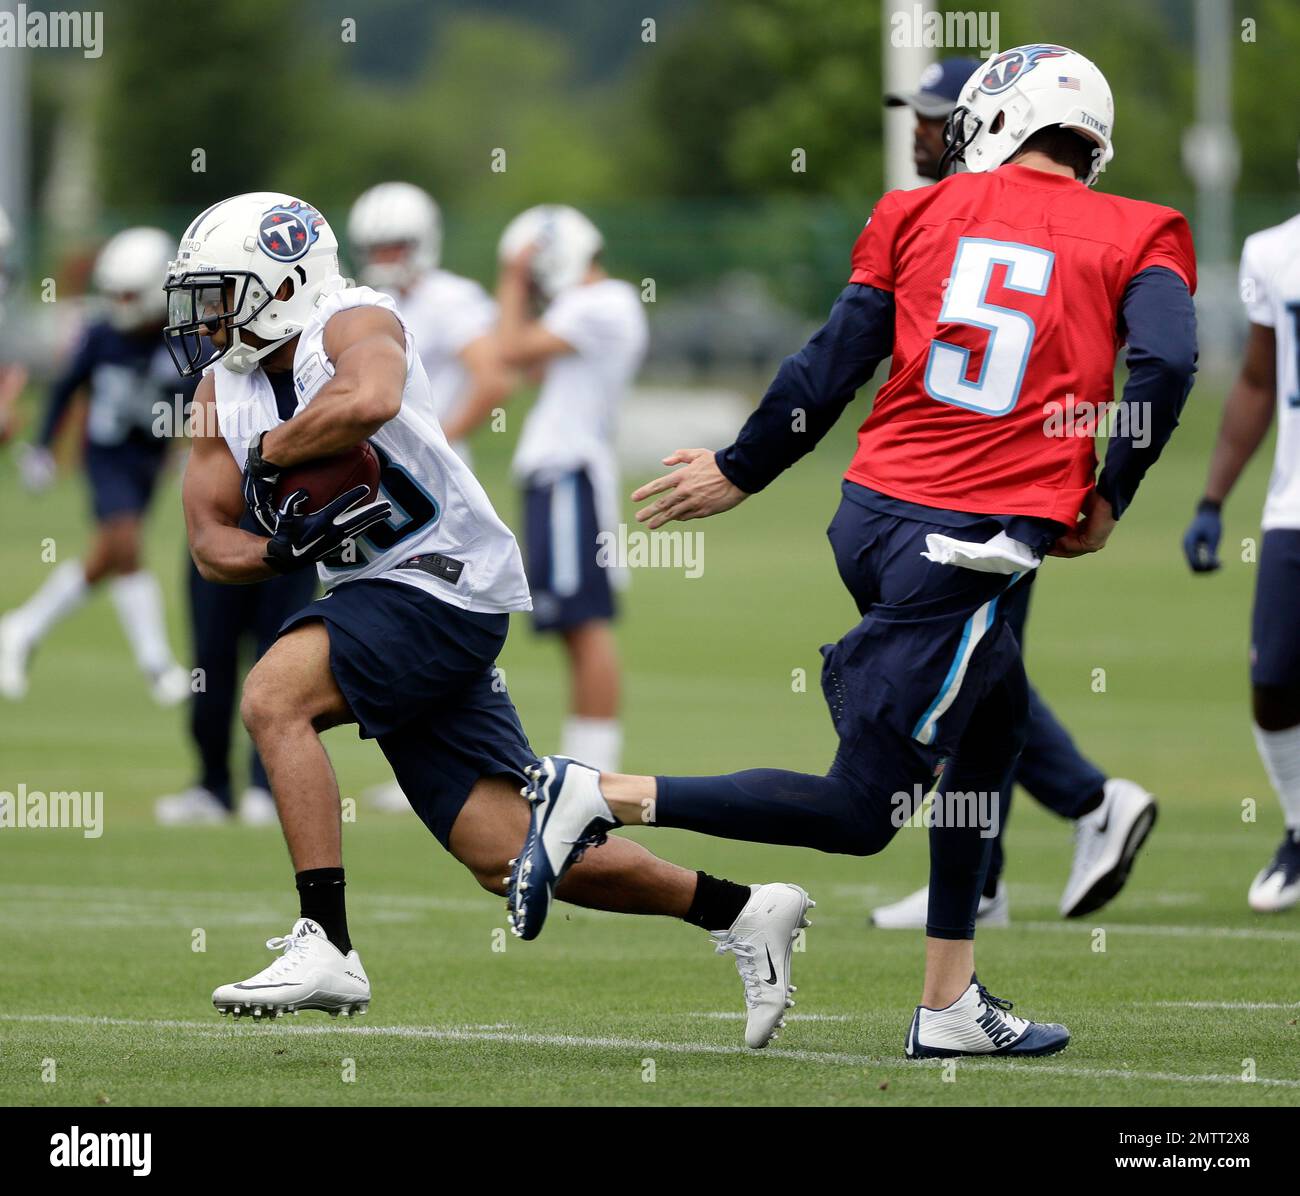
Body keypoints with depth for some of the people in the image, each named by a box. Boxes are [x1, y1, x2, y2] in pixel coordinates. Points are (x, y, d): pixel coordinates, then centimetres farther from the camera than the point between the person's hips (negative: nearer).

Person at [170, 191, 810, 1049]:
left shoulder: (352, 326, -9)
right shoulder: (225, 390, 14)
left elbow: (369, 399, -34)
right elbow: (212, 544, 11)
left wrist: (269, 452, -18)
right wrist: (283, 549, -11)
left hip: (445, 585, -9)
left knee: (275, 696, -24)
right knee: (508, 856, 4)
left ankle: (327, 947, -23)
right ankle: (742, 912, 15)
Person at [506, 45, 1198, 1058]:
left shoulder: (926, 215, 11)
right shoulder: (1131, 239, 3)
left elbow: (832, 366, 9)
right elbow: (1168, 361, -13)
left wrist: (738, 474, 21)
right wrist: (1107, 501, 0)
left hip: (872, 516, 6)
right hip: (970, 543, -5)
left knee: (996, 724, 23)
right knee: (860, 810, 0)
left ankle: (952, 1004, 21)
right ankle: (602, 796, -9)